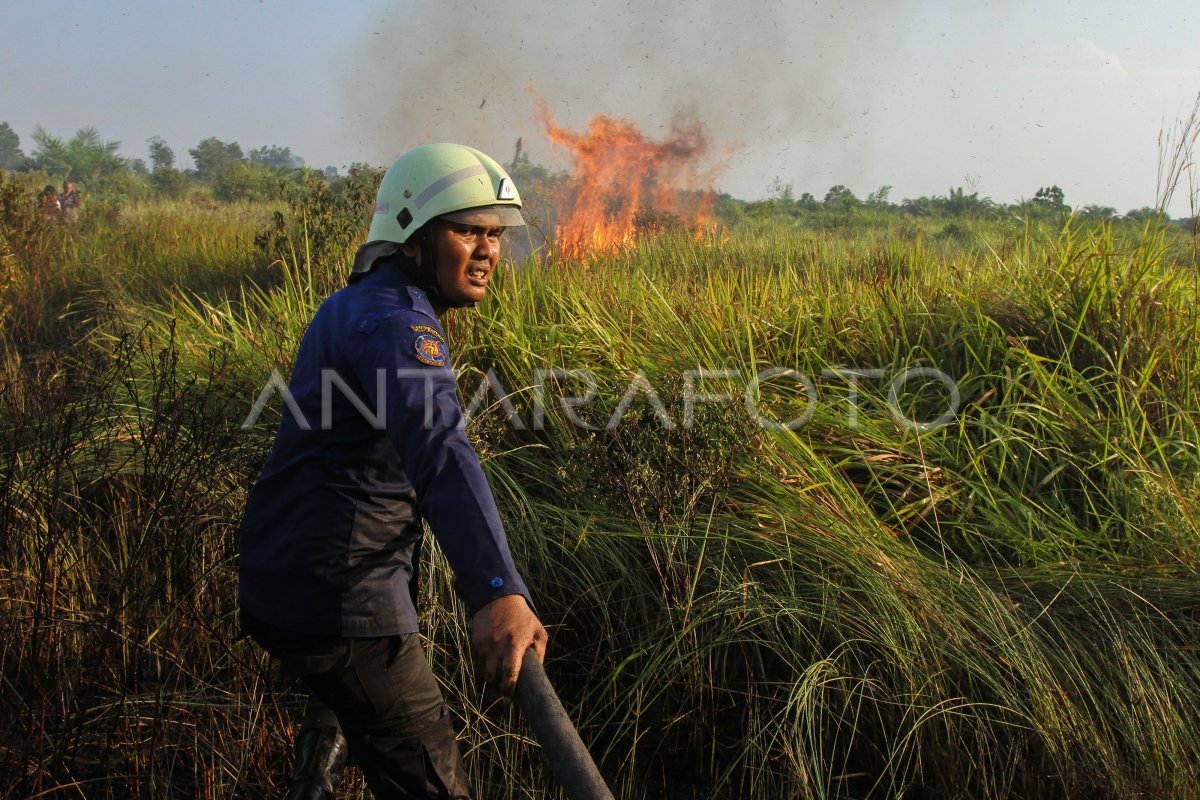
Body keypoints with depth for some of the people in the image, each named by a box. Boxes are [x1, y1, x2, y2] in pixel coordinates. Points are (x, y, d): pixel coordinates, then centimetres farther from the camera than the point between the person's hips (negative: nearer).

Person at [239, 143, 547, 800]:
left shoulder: (353, 305, 16)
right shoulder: (392, 320, -18)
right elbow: (438, 448, -37)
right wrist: (497, 592, -50)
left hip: (286, 580, 10)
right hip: (340, 597, -10)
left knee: (345, 694, 38)